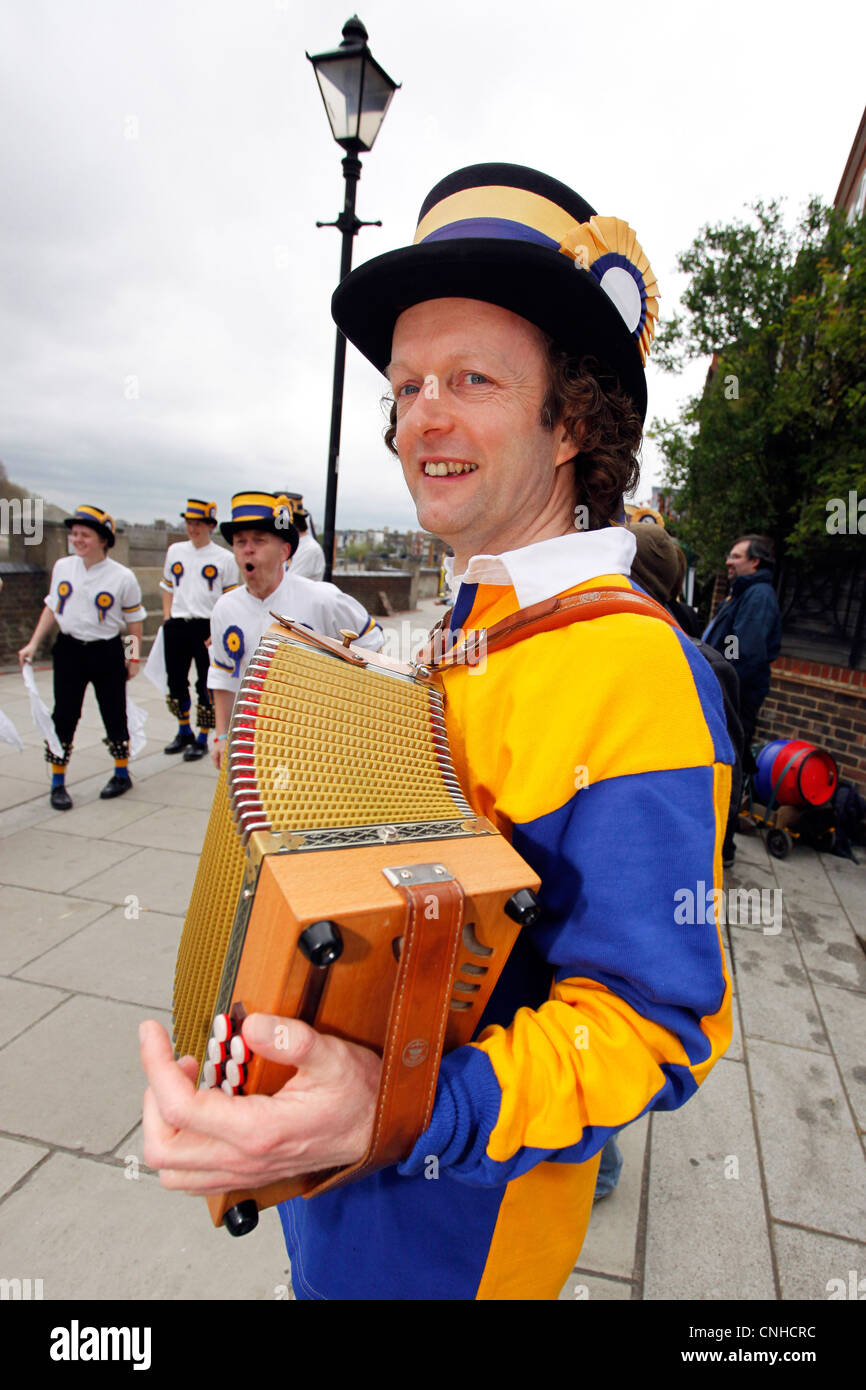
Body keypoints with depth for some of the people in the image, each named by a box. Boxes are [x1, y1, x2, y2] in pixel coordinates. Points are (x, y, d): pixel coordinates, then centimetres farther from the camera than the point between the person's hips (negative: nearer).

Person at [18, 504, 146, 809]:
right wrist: (34, 644, 6)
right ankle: (58, 784, 15)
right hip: (69, 650, 3)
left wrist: (134, 656, -4)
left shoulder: (123, 577, -8)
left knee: (114, 715, 7)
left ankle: (122, 774, 27)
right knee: (63, 717, 3)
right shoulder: (62, 567, 2)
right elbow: (51, 608, 11)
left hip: (107, 653, -2)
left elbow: (134, 620, 0)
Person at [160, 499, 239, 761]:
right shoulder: (175, 551, 11)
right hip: (176, 626, 5)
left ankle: (202, 740, 13)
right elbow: (167, 586, 17)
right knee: (176, 681, 12)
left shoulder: (224, 558, -2)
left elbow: (231, 599, -3)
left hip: (207, 628, -5)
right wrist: (167, 618, 6)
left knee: (206, 685, 0)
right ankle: (184, 732, 30)